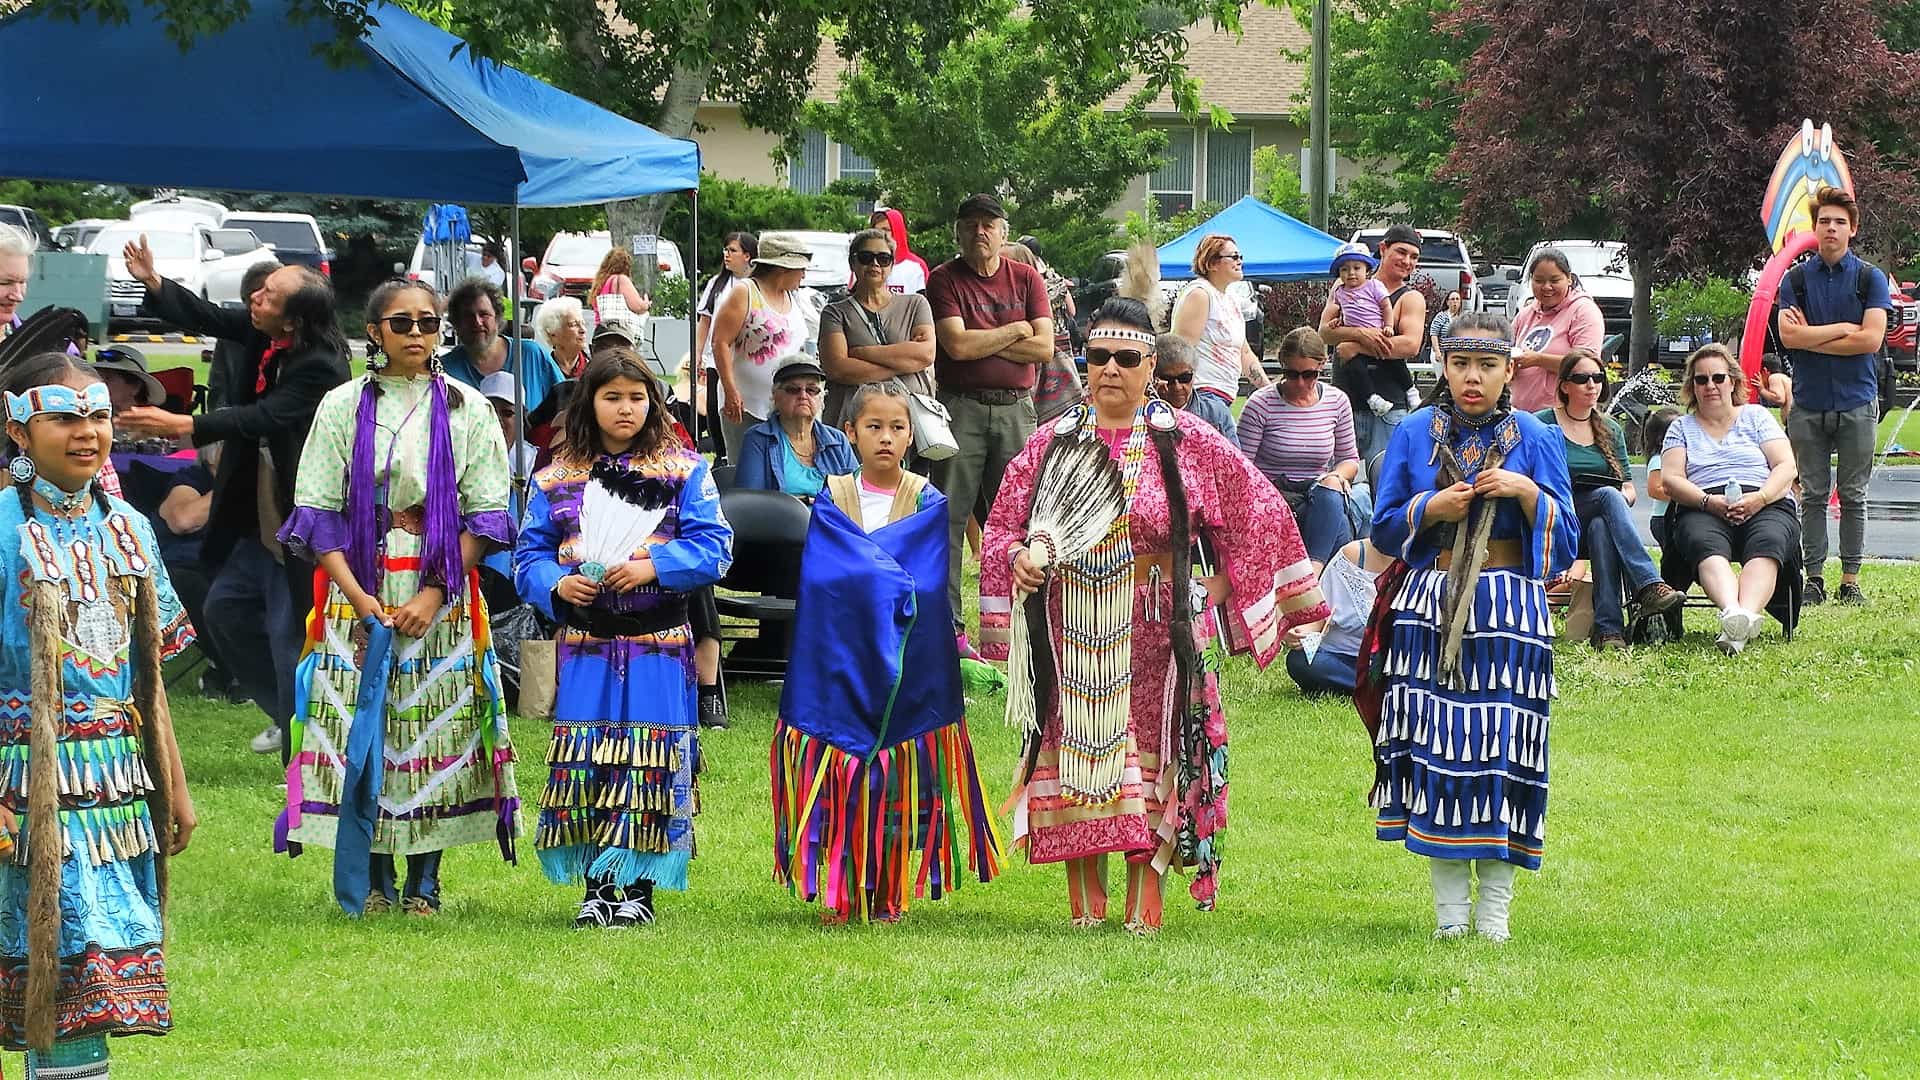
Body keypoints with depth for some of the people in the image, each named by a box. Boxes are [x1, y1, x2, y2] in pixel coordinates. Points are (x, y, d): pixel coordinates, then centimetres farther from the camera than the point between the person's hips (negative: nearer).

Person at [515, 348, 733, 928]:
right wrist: (556, 584, -11)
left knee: (651, 761, -3)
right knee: (584, 761, -2)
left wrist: (654, 566, -16)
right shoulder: (557, 479, 10)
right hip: (584, 645, 2)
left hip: (658, 645, -2)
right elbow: (529, 555, 10)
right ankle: (597, 888, 5)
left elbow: (713, 547, -2)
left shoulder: (683, 471, 4)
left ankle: (640, 888, 4)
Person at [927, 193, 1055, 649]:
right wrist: (1015, 331, -2)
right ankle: (947, 625, -4)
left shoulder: (1026, 278, 9)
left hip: (1015, 407, 3)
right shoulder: (944, 279, 1)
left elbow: (1044, 347, 0)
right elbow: (957, 345, -12)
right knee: (949, 518, -5)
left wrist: (981, 344, -6)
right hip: (961, 407, -3)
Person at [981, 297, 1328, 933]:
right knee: (1073, 762, 2)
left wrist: (1219, 586, 0)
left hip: (1153, 635, -2)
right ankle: (1086, 904, 10)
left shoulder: (1188, 442, 1)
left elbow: (1258, 514, 5)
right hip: (1068, 638, 2)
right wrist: (1019, 555, -7)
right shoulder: (1052, 443, 8)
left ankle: (1145, 904, 1)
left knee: (1149, 758, -4)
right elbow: (1002, 525, 15)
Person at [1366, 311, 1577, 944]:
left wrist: (1529, 493, -12)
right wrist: (1431, 508, -9)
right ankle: (1449, 907, 3)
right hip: (1429, 607, 1)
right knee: (1435, 746, -4)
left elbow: (1565, 539, 6)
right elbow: (1384, 529, 9)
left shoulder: (1534, 439, 6)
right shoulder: (1415, 435, 8)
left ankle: (1495, 907, 1)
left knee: (1503, 745, -5)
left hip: (1510, 614, -1)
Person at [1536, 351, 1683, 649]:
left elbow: (1629, 489, 18)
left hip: (1601, 518, 4)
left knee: (1601, 528, -35)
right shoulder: (1543, 424, 5)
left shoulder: (1610, 430, 19)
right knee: (1609, 496, -34)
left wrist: (1625, 496, -8)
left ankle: (1608, 629, -47)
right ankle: (1648, 585, -48)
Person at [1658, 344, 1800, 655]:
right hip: (1702, 510, 0)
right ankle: (1732, 612, -66)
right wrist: (1708, 501, -11)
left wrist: (1760, 498, -10)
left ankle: (1747, 613, -63)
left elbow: (1787, 467, 10)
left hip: (1766, 505, 0)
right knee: (1706, 545, -38)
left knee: (1767, 543, -38)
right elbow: (1670, 479, 8)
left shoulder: (1756, 416, 23)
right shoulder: (1681, 428, 24)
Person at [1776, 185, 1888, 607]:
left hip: (1857, 403, -1)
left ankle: (1850, 581, 5)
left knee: (1853, 496, 2)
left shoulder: (1870, 278, 3)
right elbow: (1789, 335, -6)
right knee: (1813, 496, 2)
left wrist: (1811, 337, -7)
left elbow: (1871, 339, -9)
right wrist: (1843, 328, -8)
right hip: (1808, 404, 1)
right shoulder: (1796, 279, 7)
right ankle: (1814, 579, 6)